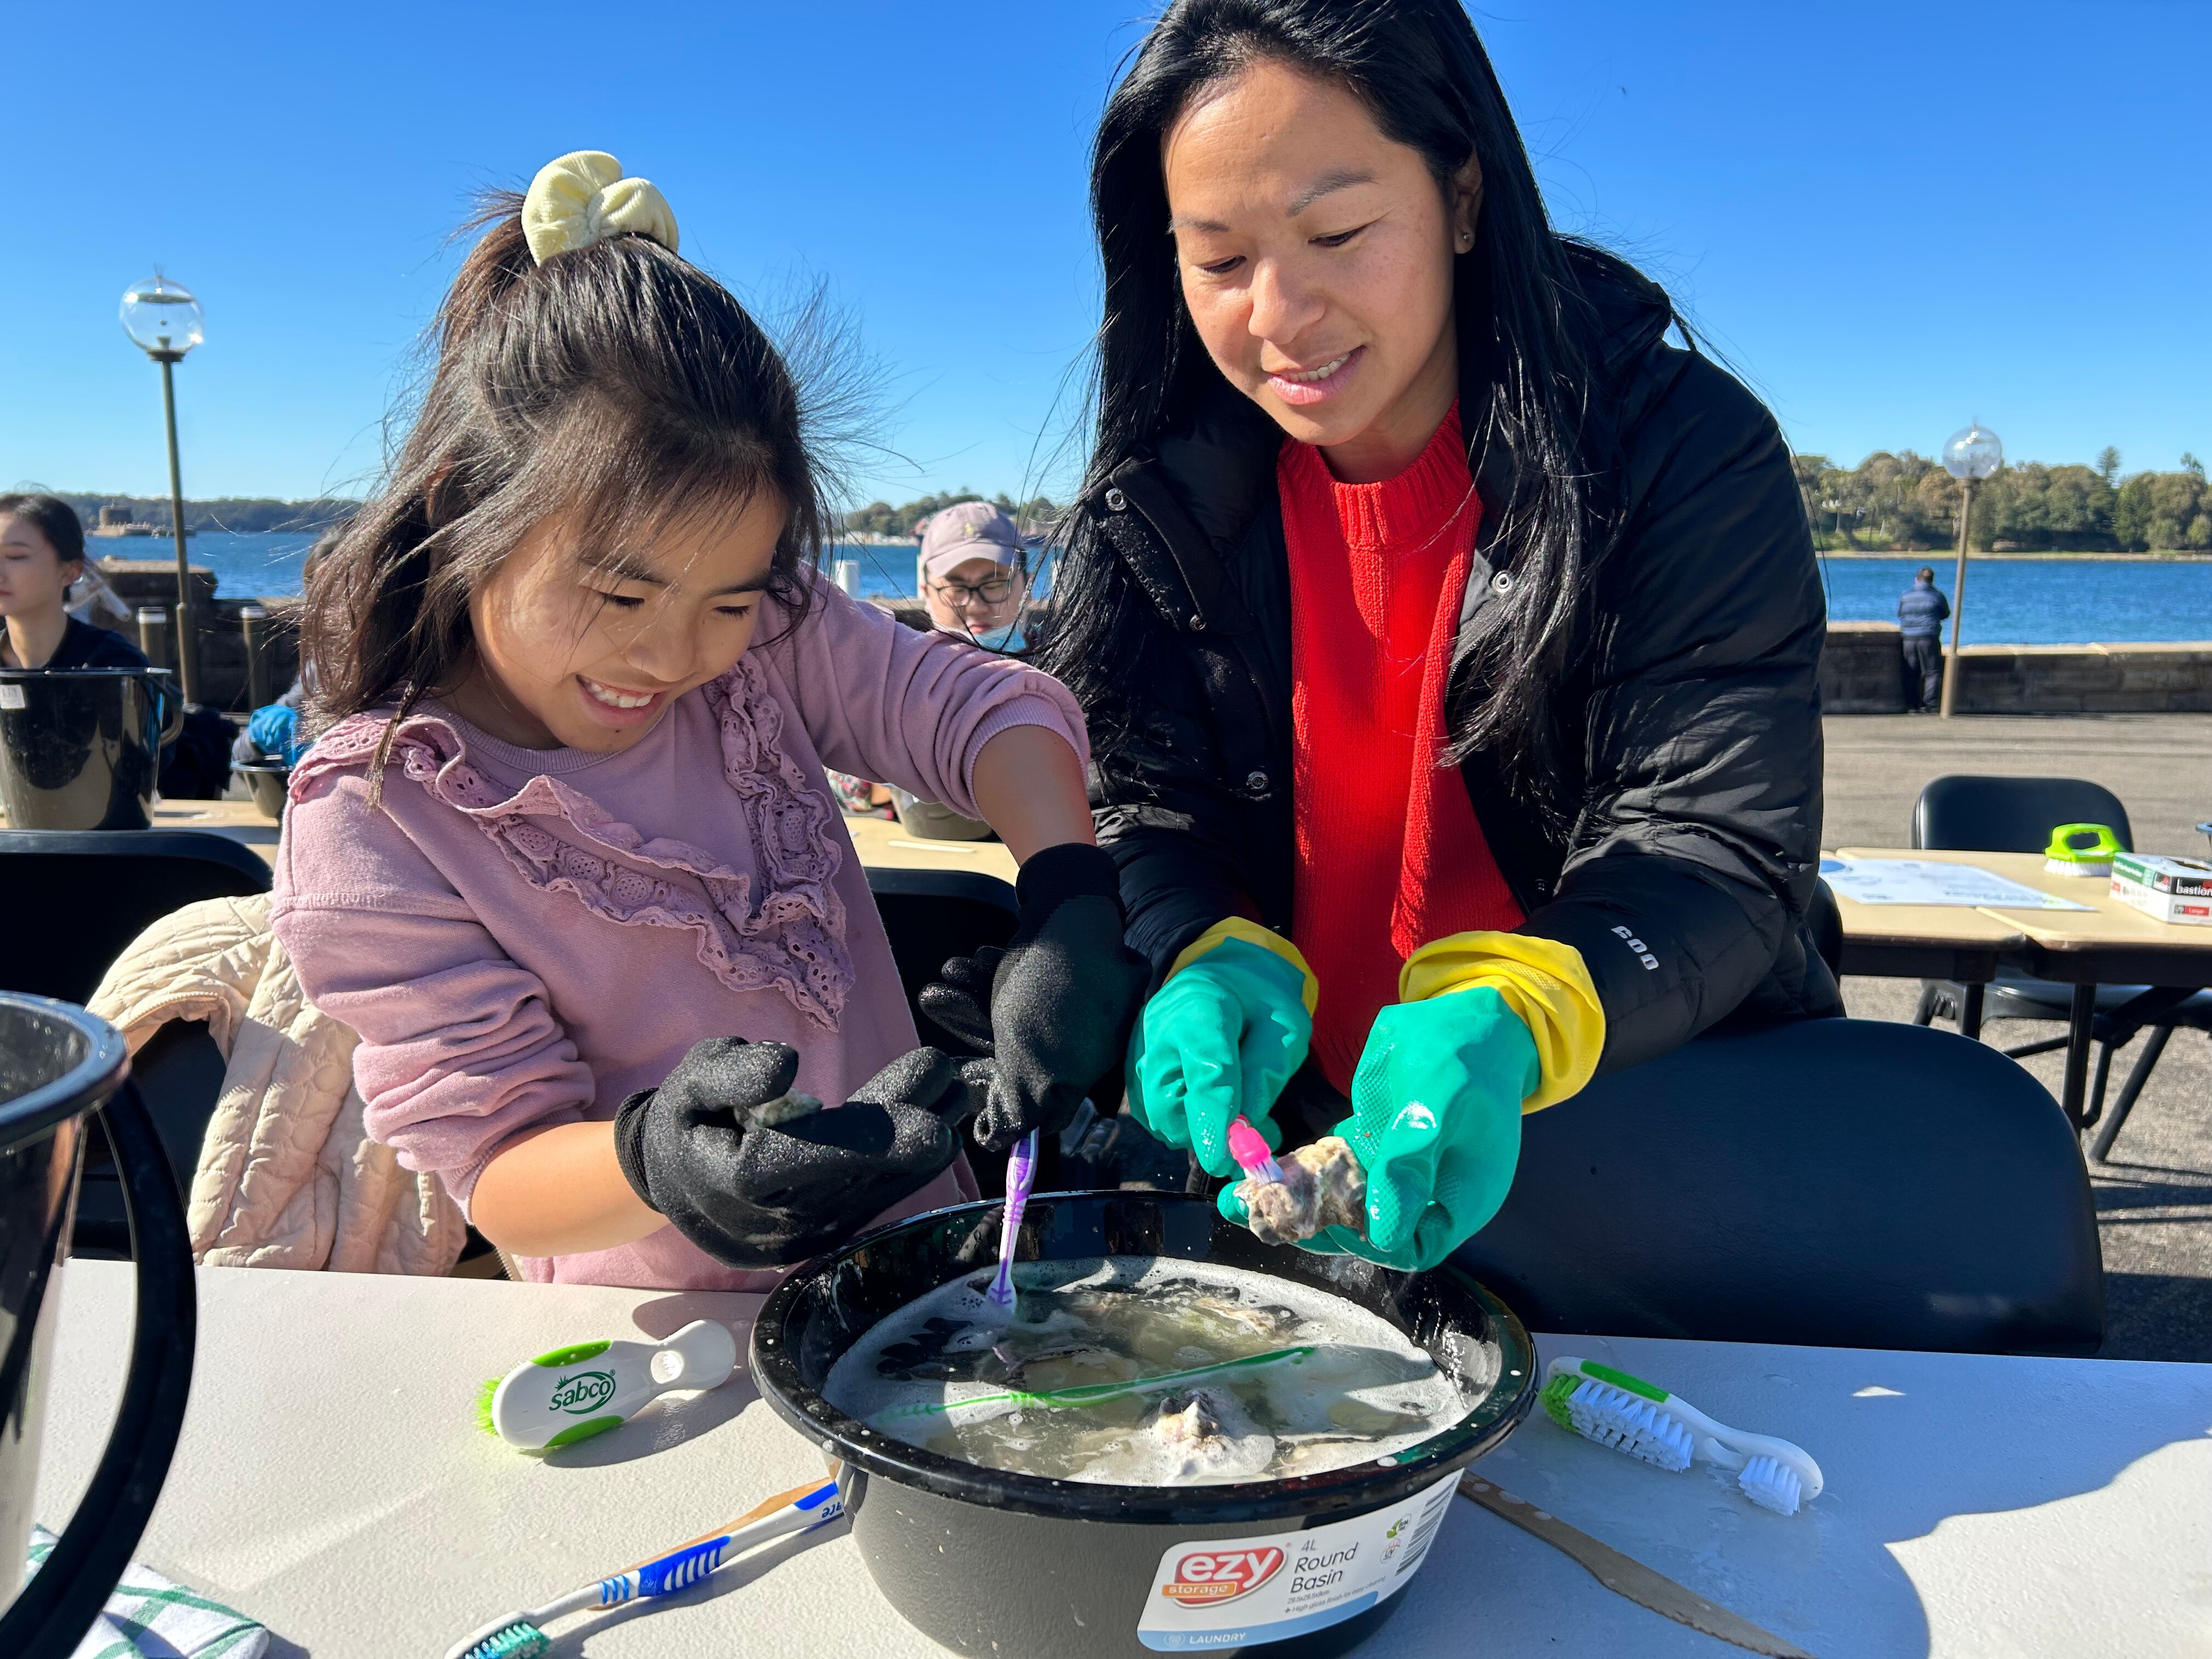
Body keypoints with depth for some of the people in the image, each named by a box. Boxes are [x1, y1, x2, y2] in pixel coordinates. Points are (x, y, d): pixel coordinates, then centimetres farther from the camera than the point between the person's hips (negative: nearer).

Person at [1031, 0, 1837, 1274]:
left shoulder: (1687, 453, -10)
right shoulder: (1163, 497, -1)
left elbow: (1718, 847, -15)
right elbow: (1149, 811, -1)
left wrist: (1504, 1028, -34)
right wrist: (1220, 965, -24)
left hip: (1651, 1094, -2)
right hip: (1287, 1113, 3)